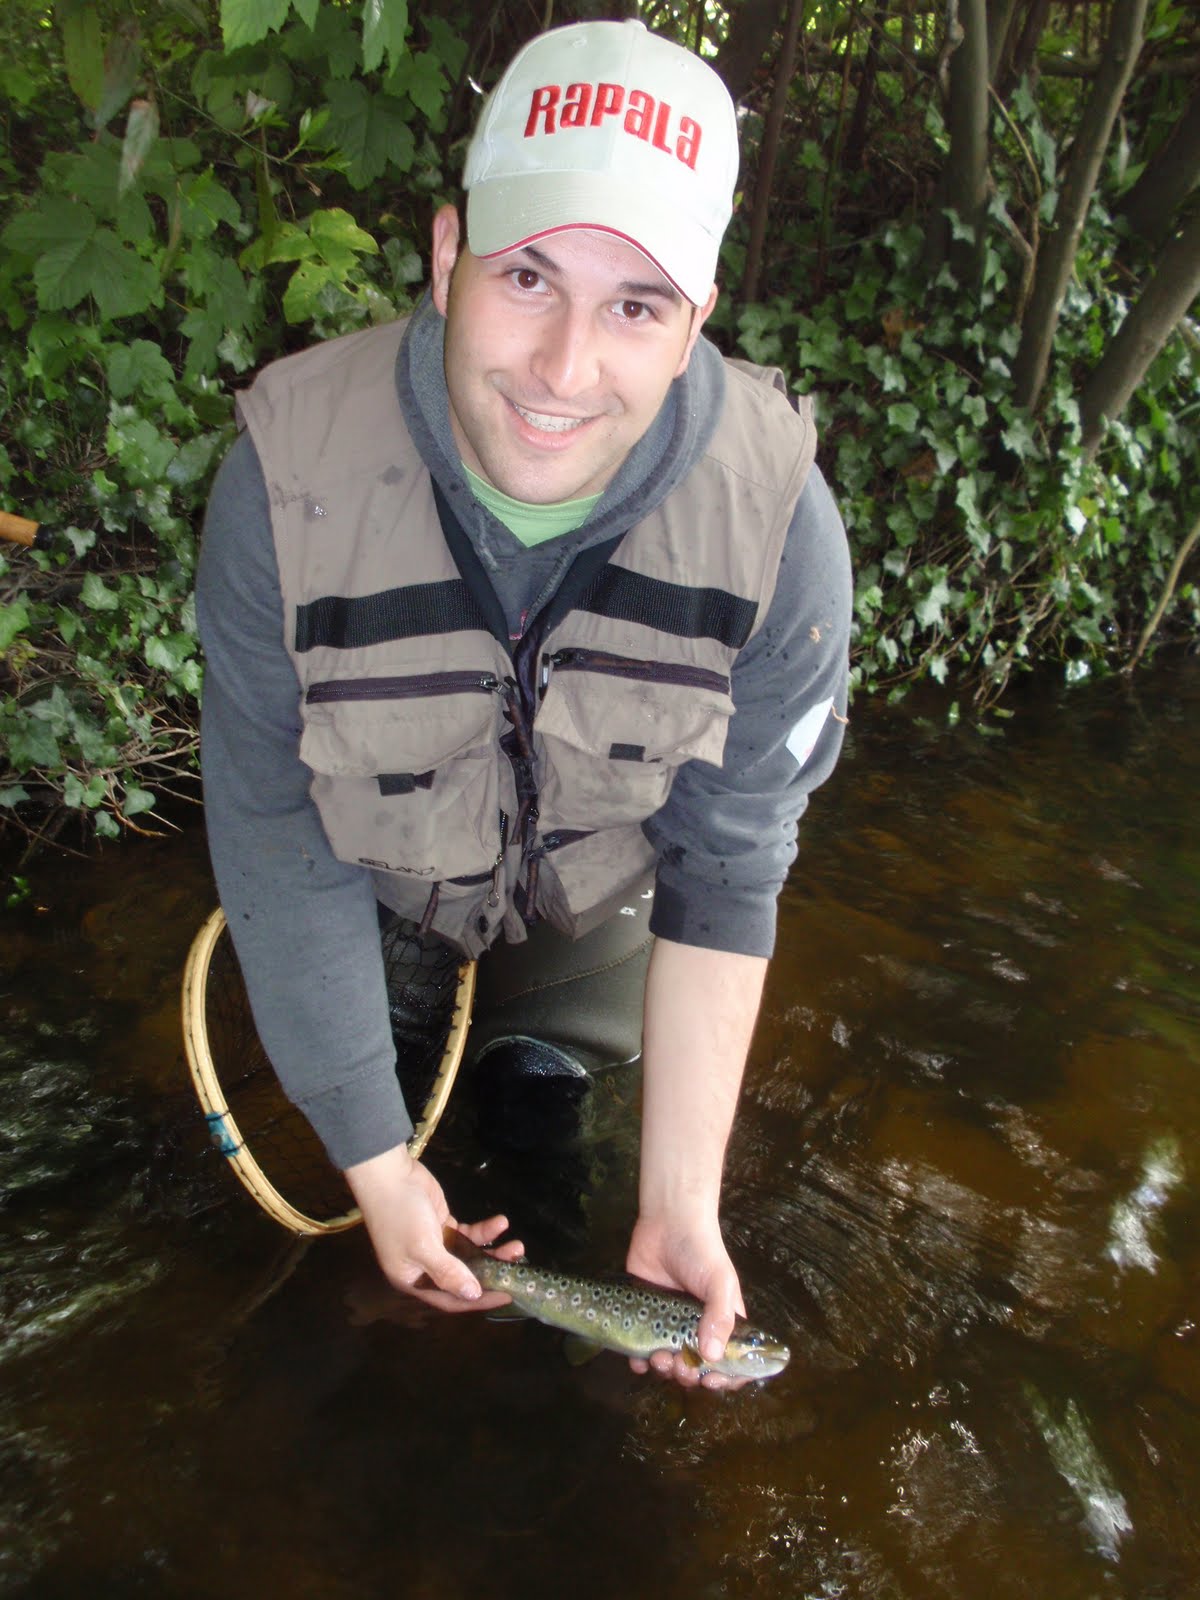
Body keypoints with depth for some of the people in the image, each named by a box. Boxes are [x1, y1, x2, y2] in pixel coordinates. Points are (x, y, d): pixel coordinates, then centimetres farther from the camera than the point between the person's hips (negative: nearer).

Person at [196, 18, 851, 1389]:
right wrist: (375, 1164, -20)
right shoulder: (289, 473, -32)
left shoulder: (777, 518, -31)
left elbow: (727, 875, -24)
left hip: (601, 915, 0)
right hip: (381, 898, 1)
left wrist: (682, 1206, -25)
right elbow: (281, 846, -24)